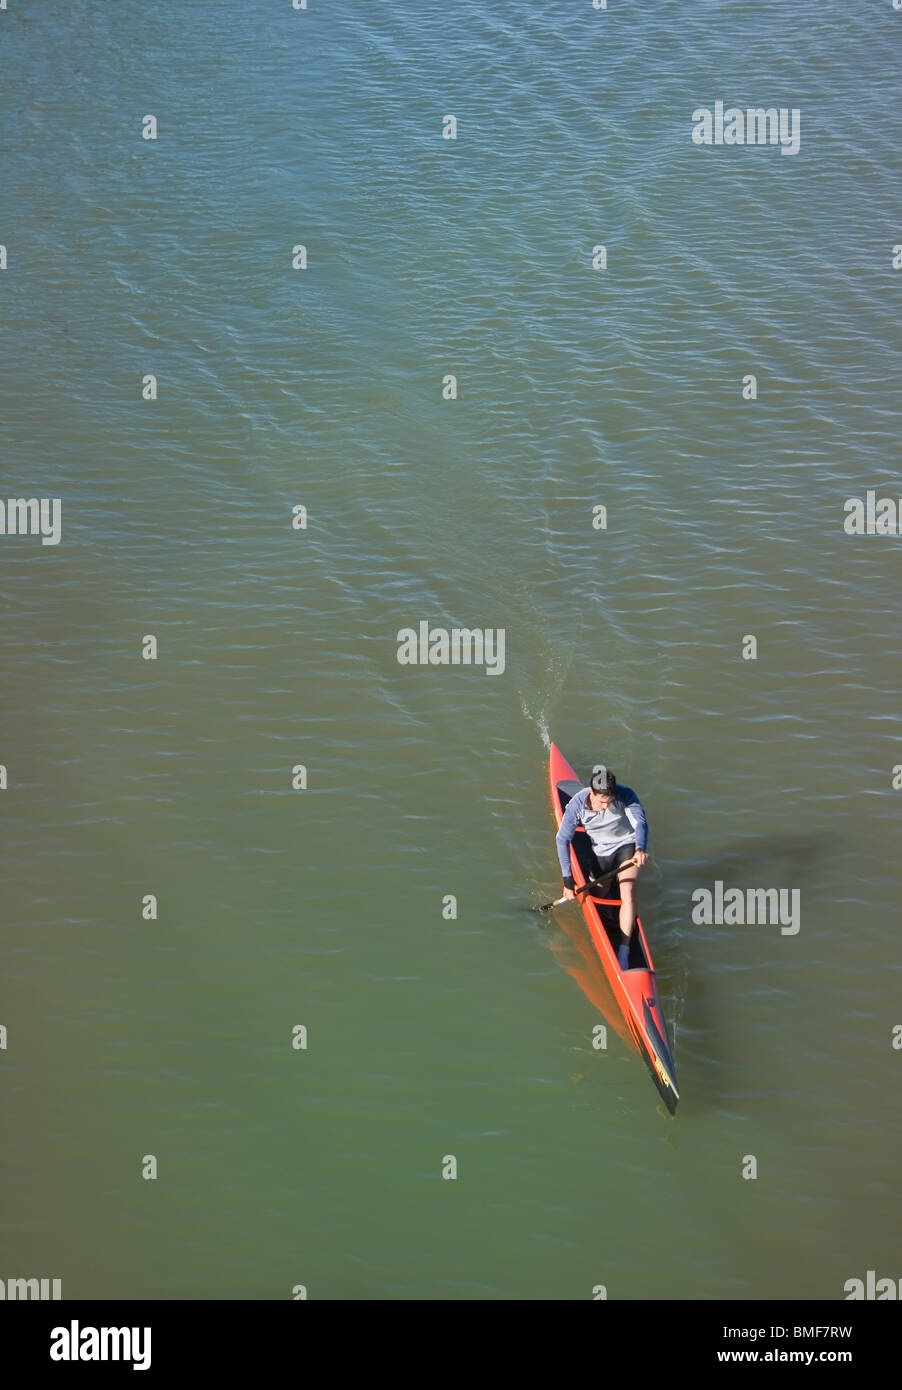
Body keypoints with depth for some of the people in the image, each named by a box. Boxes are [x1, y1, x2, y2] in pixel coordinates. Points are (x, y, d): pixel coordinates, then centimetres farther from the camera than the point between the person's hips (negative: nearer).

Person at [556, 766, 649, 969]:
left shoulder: (626, 795, -25)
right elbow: (563, 839, -15)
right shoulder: (577, 804, -22)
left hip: (627, 847, -3)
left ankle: (623, 954, -23)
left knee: (628, 892, -24)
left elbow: (640, 821, -38)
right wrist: (568, 880, -16)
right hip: (600, 853, 3)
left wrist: (640, 849, -59)